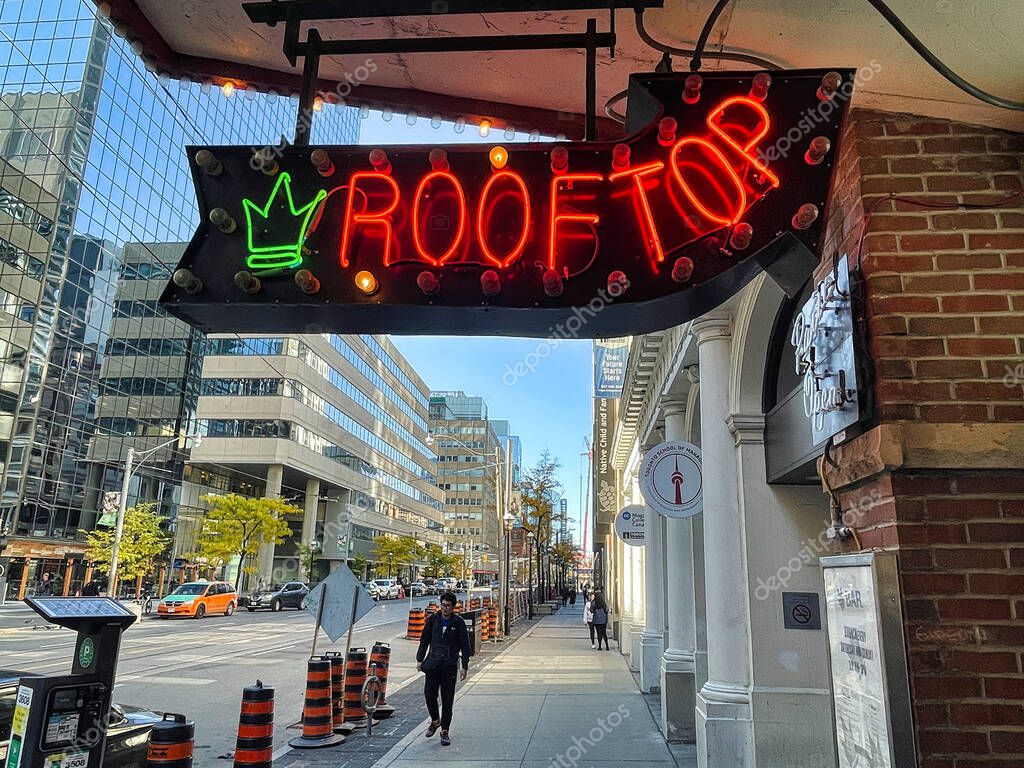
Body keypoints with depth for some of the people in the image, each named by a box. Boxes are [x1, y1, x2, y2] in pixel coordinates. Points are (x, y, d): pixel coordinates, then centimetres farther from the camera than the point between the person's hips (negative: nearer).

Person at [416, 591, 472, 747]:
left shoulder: (459, 622, -3)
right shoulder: (433, 619, 2)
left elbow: (465, 645, 1)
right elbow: (424, 640, 9)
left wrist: (465, 666, -2)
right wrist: (420, 659, 6)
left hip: (450, 665, -2)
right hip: (432, 663, 2)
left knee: (447, 700, 2)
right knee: (429, 694, 0)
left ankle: (445, 731, 14)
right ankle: (435, 721, 27)